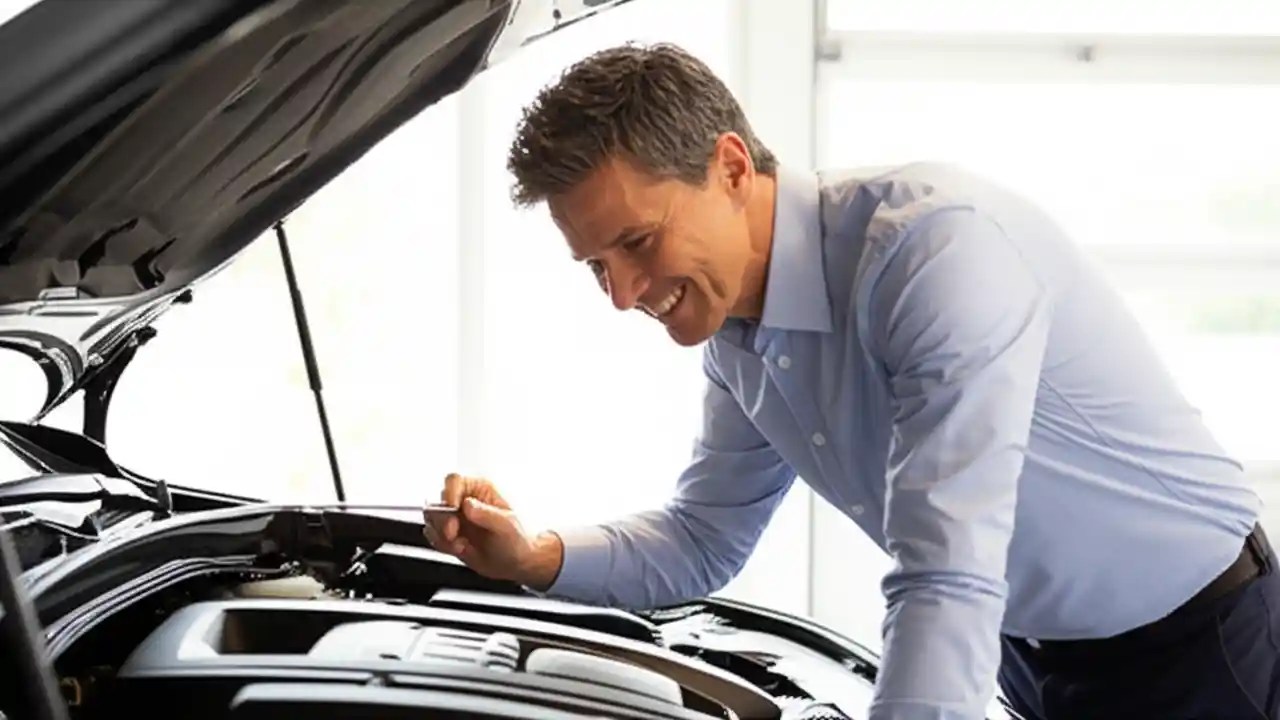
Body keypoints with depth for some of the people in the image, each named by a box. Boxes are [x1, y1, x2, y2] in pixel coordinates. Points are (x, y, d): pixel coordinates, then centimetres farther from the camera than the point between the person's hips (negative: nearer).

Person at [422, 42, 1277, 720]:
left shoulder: (940, 243, -31)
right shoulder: (740, 337, -4)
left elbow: (948, 586, -39)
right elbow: (704, 541, 9)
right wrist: (538, 558, -10)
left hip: (1190, 647, -7)